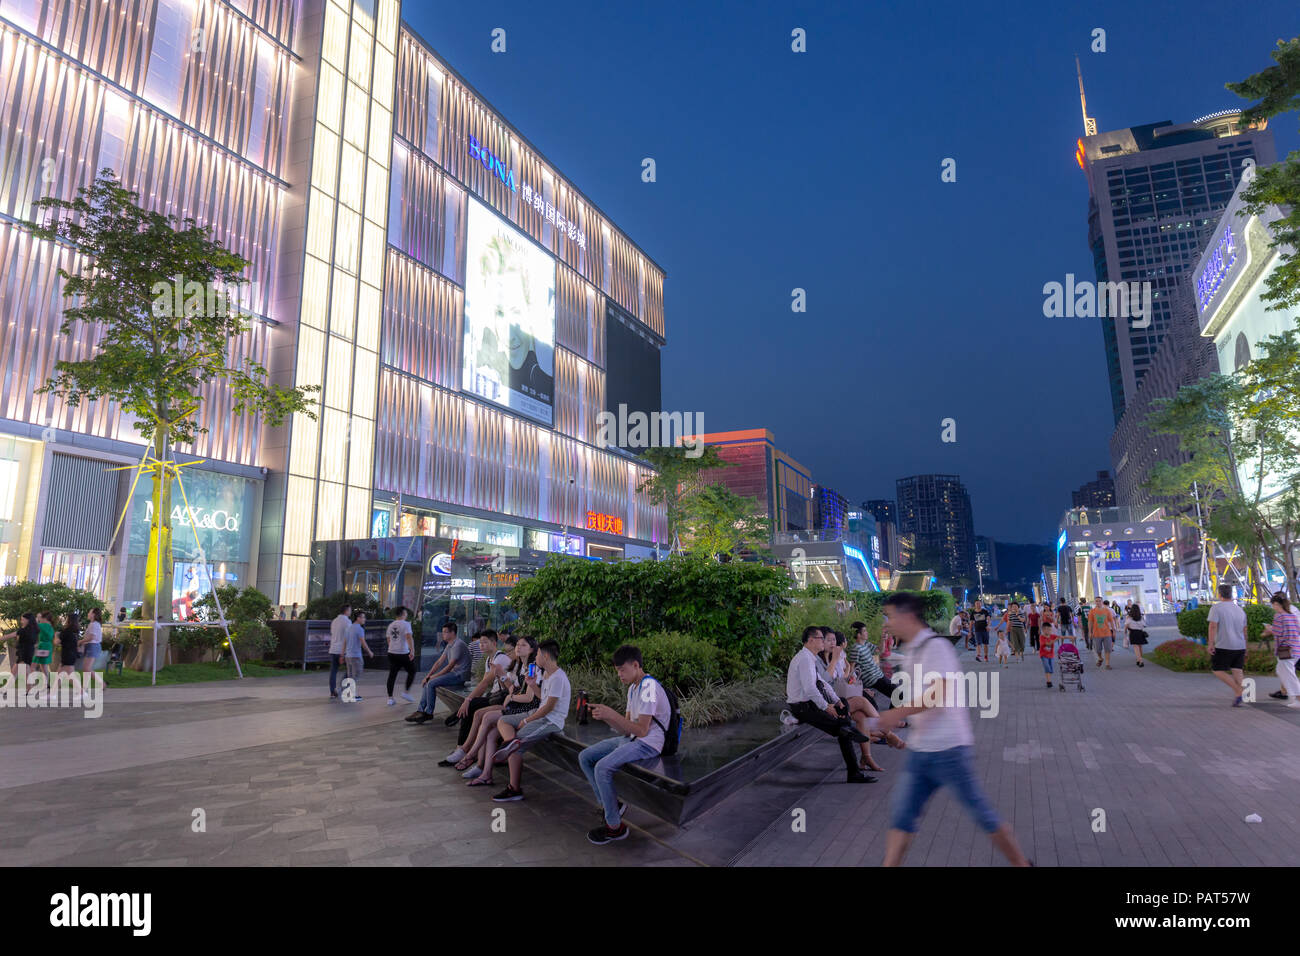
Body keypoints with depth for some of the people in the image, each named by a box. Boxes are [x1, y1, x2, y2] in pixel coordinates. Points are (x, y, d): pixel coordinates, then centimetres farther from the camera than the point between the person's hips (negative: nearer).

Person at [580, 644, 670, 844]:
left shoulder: (649, 687, -18)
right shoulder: (633, 688, 13)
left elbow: (642, 730, -23)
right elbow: (625, 729, 11)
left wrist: (612, 714, -22)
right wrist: (606, 717, -6)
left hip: (648, 744, -10)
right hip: (630, 739, 10)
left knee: (602, 767, -26)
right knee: (584, 757, 5)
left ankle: (615, 827, -11)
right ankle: (610, 805, 11)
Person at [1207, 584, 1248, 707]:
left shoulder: (1216, 608, -10)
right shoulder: (1240, 610, 10)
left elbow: (1213, 626, -19)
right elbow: (1244, 631, 17)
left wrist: (1211, 644, -17)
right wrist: (1245, 648, 26)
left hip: (1223, 646, -6)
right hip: (1239, 646, 6)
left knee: (1218, 671, 3)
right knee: (1237, 671, 7)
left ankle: (1238, 692, -9)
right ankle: (1238, 700, 3)